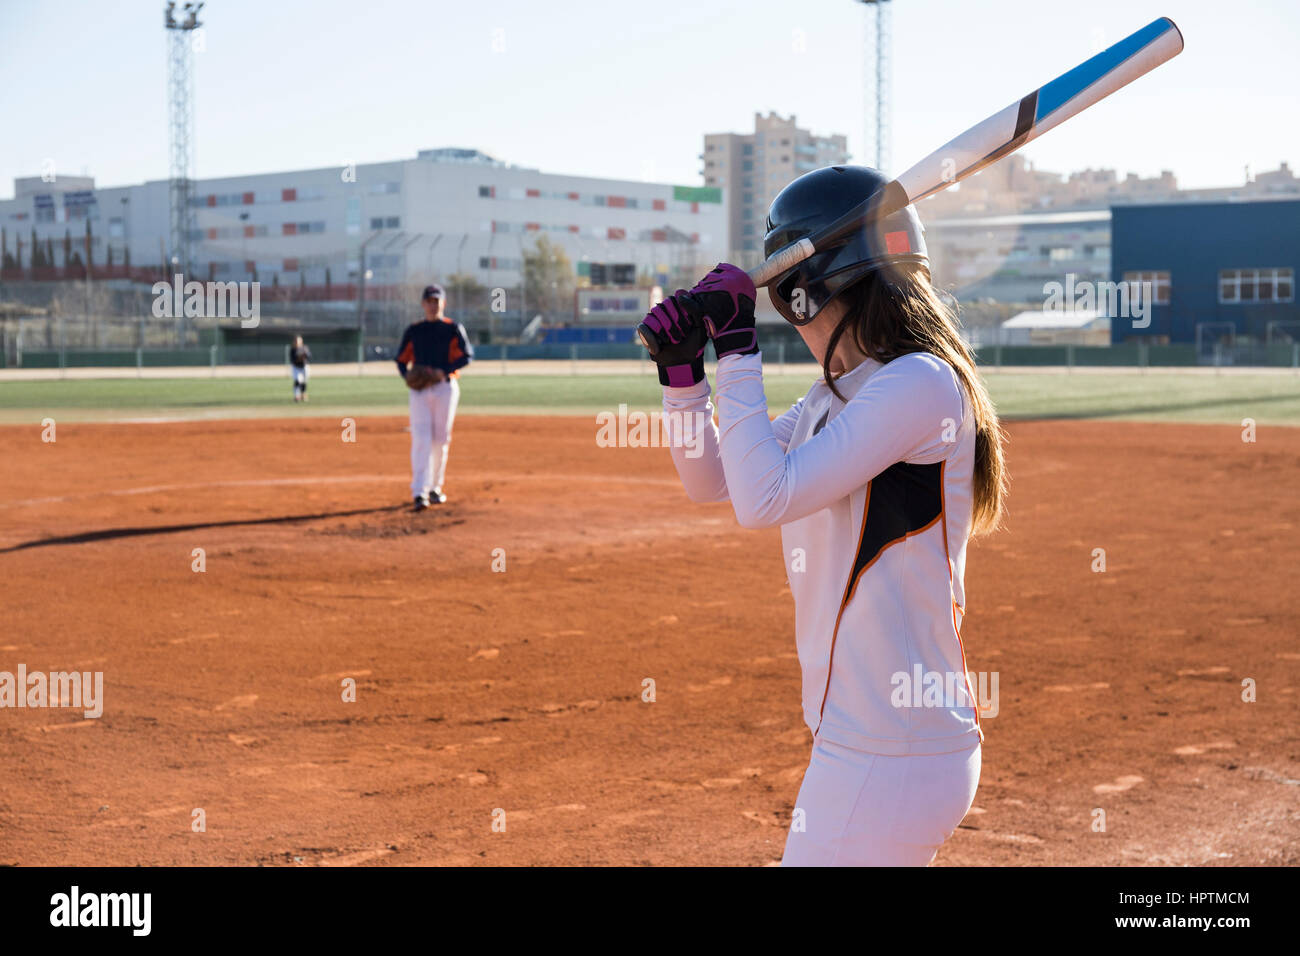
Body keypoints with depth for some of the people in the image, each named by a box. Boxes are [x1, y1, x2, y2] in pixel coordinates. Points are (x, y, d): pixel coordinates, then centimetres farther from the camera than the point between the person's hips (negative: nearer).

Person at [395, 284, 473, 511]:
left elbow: (467, 355, -5)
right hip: (419, 389, 0)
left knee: (440, 441, 4)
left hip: (445, 387, 0)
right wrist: (407, 376, -9)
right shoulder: (413, 330, 10)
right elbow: (401, 359, 12)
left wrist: (444, 371, -19)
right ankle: (419, 493, -17)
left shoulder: (453, 328, 4)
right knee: (421, 439, -10)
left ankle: (435, 487, 19)